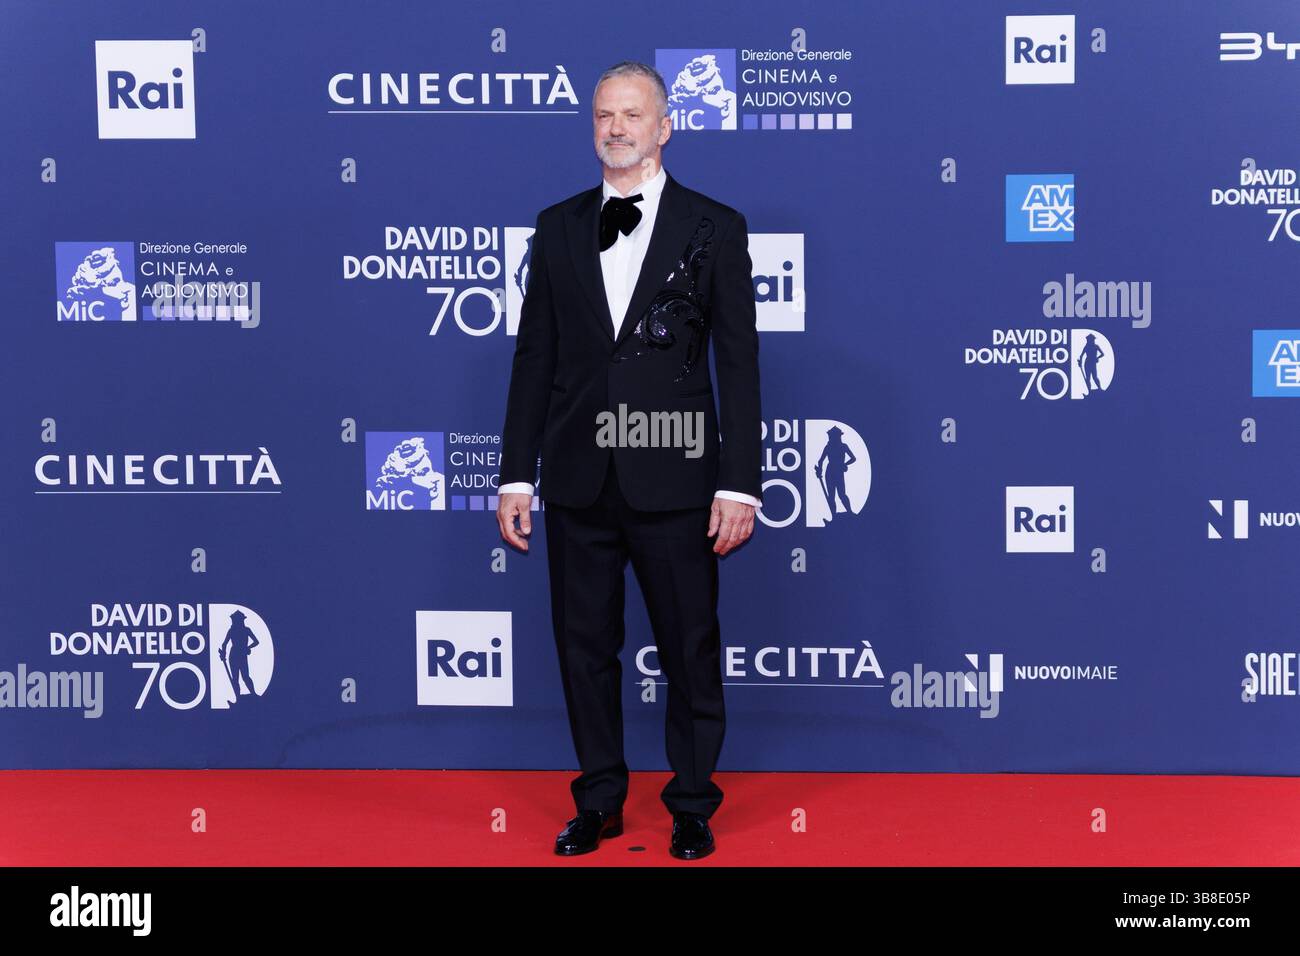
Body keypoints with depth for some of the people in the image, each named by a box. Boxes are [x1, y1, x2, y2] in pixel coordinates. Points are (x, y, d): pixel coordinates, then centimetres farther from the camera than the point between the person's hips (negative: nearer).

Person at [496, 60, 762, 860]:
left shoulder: (715, 227, 1)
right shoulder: (559, 227, 9)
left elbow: (738, 364, -2)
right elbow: (534, 356, 9)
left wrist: (739, 485, -8)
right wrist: (516, 475, 5)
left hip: (673, 480, -3)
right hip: (579, 479, 3)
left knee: (691, 650, 5)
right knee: (585, 645, 9)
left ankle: (693, 805, 20)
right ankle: (600, 800, 23)